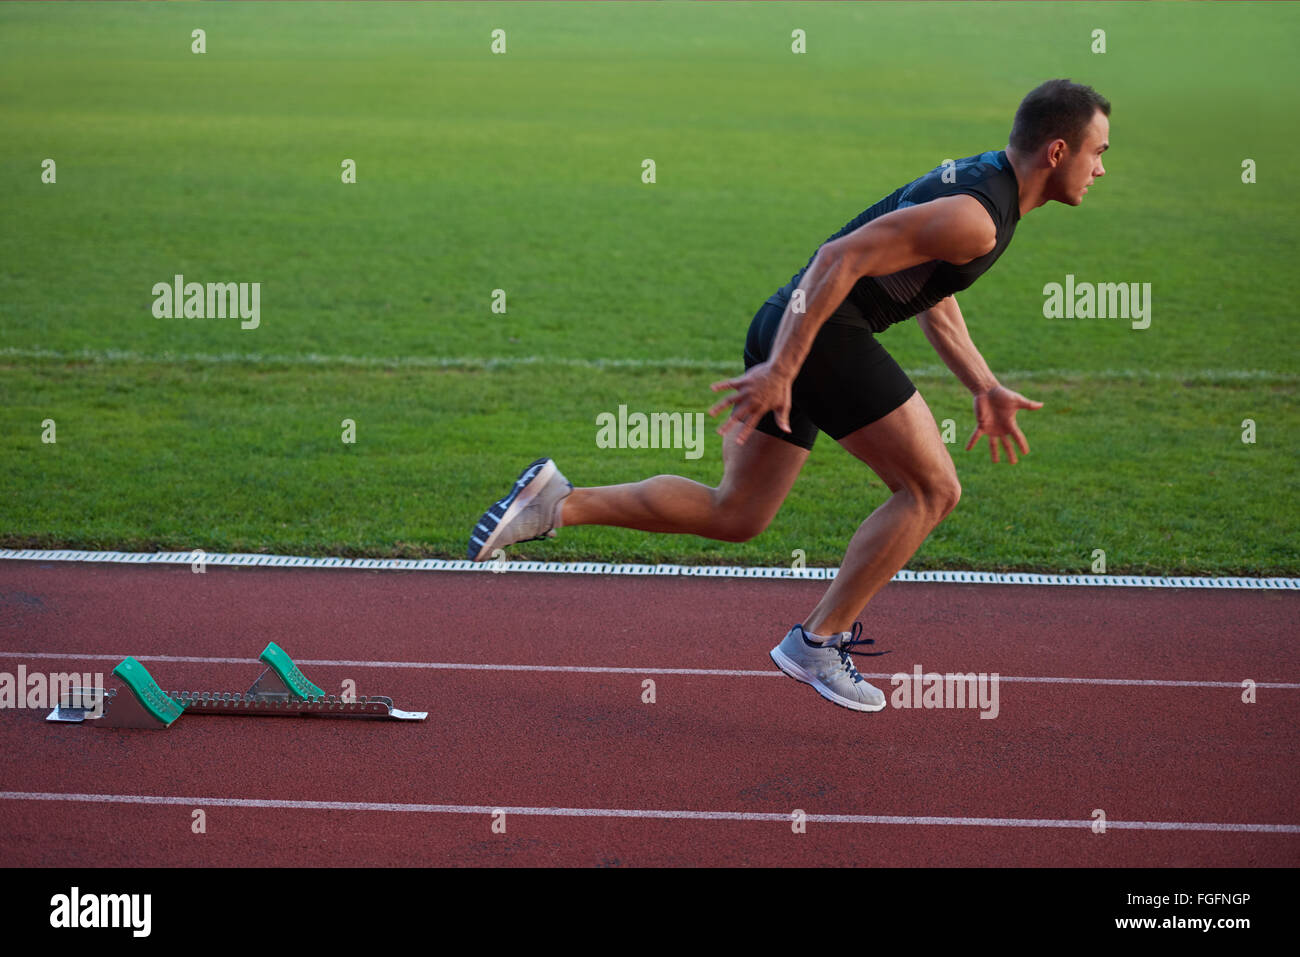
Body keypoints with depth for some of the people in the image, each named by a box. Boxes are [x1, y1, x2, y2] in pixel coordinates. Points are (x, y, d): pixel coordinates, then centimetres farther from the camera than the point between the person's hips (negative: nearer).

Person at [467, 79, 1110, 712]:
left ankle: (559, 503, 8)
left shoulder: (977, 179, 18)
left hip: (785, 328, 10)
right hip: (821, 333, -10)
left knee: (733, 515, 13)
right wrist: (781, 370, -26)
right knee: (931, 489, -1)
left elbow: (934, 306, 29)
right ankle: (817, 641, 3)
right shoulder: (976, 218, -15)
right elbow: (842, 257, -23)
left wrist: (987, 390, 21)